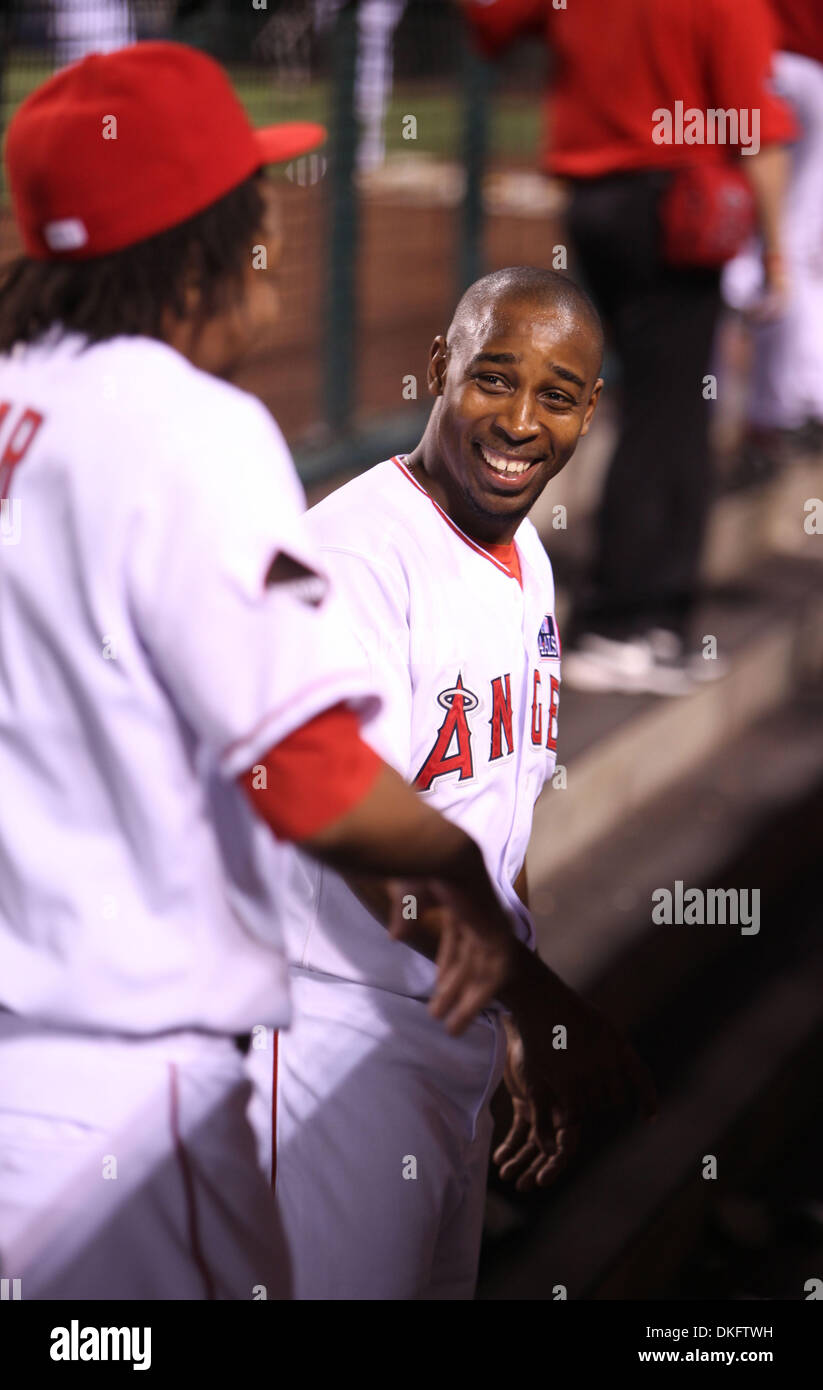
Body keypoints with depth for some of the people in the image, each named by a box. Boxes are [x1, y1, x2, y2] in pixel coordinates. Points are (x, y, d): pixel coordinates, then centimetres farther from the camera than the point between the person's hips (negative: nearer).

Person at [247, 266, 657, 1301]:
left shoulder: (527, 560, 10)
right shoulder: (354, 547, -18)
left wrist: (529, 1035, 16)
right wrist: (544, 1002, -19)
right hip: (338, 1026, -8)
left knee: (446, 1279, 16)